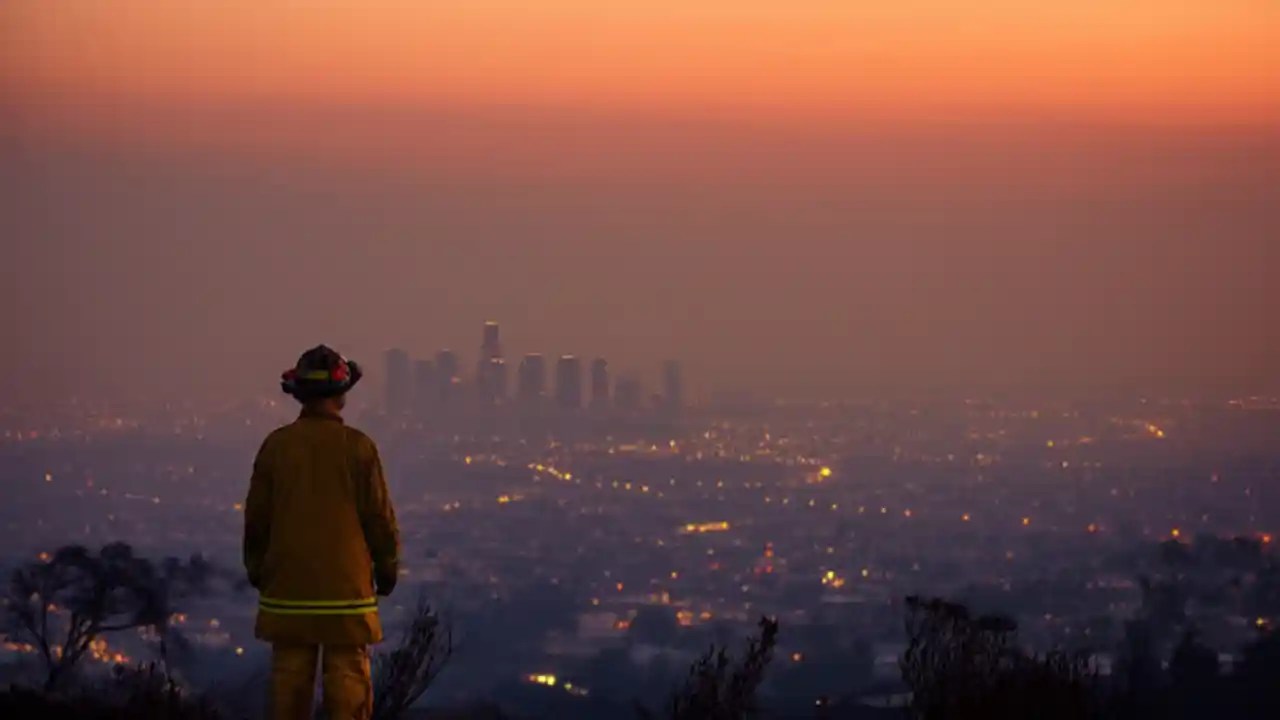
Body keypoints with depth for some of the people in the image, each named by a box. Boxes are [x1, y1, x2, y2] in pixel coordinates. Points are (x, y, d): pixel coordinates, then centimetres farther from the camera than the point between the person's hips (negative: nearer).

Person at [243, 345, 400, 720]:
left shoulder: (275, 445, -1)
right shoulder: (357, 447, -8)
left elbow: (257, 517, 5)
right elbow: (379, 516, -5)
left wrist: (257, 570, 18)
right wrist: (387, 568, 10)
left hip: (288, 587, 3)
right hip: (345, 587, -3)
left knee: (289, 682, 6)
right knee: (348, 684, 0)